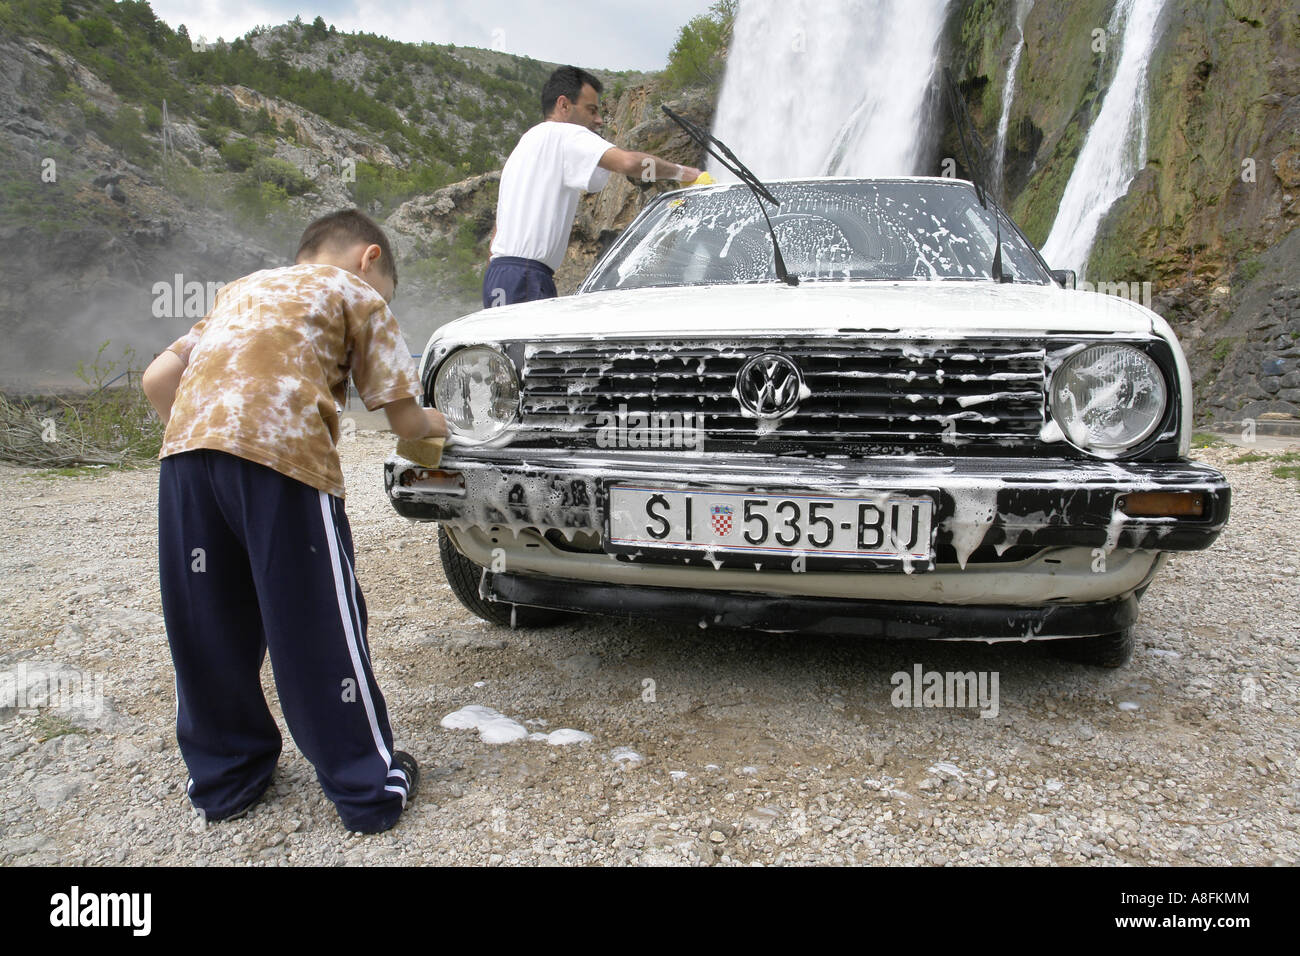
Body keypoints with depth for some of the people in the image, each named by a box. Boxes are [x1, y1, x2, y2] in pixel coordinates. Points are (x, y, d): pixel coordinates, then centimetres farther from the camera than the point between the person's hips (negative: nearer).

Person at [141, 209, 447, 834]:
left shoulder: (243, 288, 33)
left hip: (185, 447, 6)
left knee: (208, 627, 15)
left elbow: (157, 379, 23)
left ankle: (224, 777, 30)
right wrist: (434, 426, 34)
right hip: (282, 452, -5)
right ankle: (369, 788, 15)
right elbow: (403, 419, 14)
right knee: (318, 629, 3)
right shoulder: (357, 293, 18)